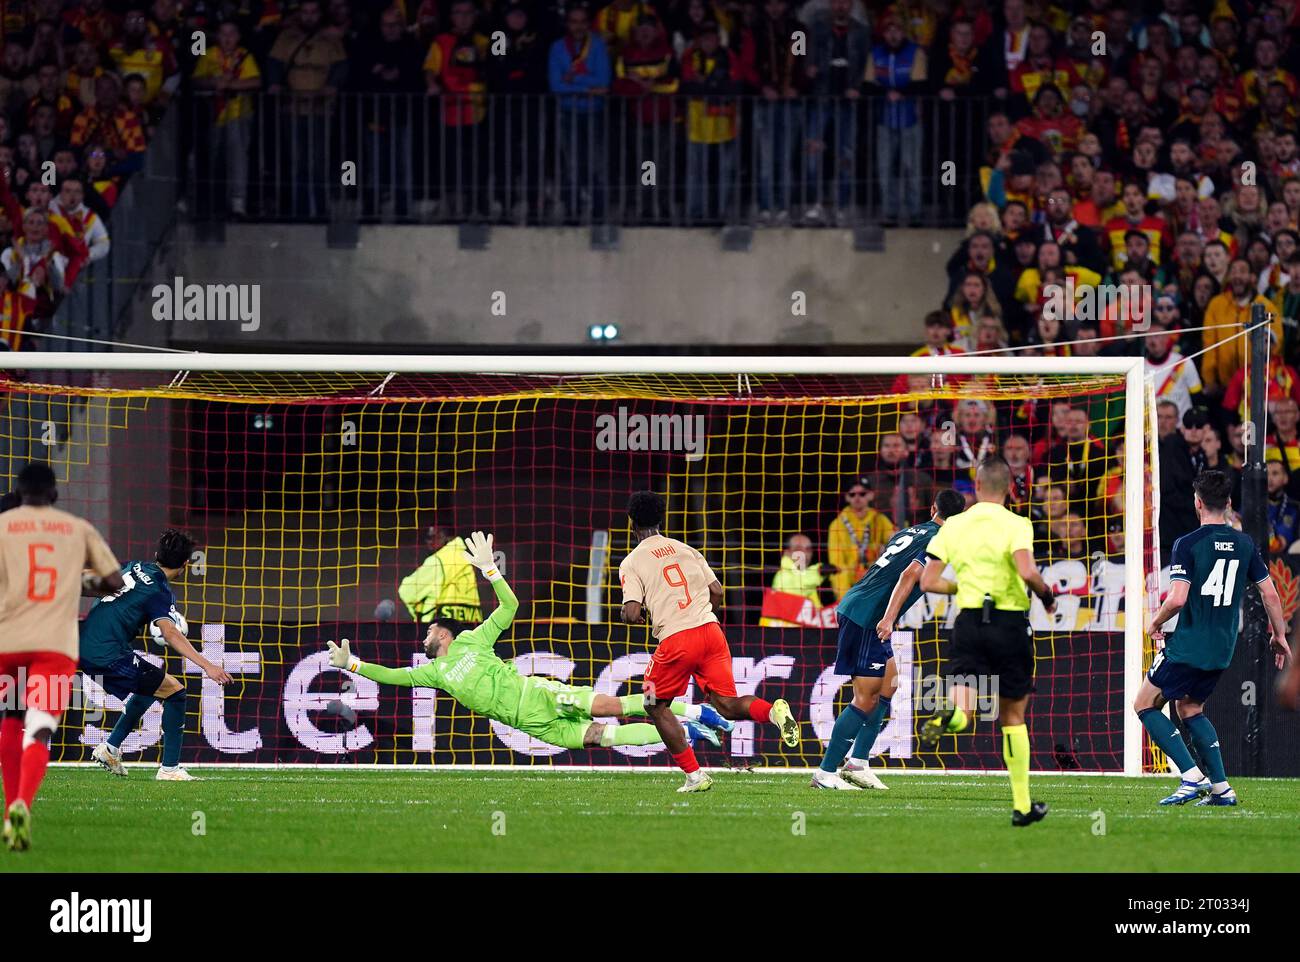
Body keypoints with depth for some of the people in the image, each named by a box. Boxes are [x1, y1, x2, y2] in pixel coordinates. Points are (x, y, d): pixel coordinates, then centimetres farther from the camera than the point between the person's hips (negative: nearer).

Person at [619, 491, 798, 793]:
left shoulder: (631, 563, 2)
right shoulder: (684, 549, 17)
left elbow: (633, 615, -8)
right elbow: (717, 592, 14)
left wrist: (628, 614, 16)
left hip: (675, 641, -4)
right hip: (710, 629, 4)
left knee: (657, 706, 16)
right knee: (726, 705, 3)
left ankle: (695, 775, 7)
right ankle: (772, 710, -29)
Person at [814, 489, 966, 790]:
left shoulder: (909, 532, 17)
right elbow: (909, 576, -21)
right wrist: (888, 619, -28)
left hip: (852, 606, 9)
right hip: (866, 618, -9)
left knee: (888, 684, 17)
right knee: (865, 699, -6)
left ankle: (858, 764, 17)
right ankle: (826, 773, -5)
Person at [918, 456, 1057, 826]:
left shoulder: (953, 526, 5)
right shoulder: (1015, 525, -7)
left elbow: (928, 582, 4)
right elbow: (1027, 572, -23)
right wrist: (1047, 596, -3)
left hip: (969, 622, 2)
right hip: (1010, 625, -2)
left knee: (964, 708, -5)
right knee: (1013, 716, 12)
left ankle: (948, 716, -45)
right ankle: (1022, 805, 18)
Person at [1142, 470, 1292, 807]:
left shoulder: (1187, 545, -13)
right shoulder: (1244, 544, 4)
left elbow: (1177, 599, -22)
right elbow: (1270, 594, 6)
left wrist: (1155, 624, -2)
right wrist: (1279, 635, 20)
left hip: (1188, 648, -7)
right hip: (1222, 652, 7)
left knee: (1145, 705, 5)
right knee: (1190, 710, 23)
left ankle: (1193, 778, -7)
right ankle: (1221, 788, 14)